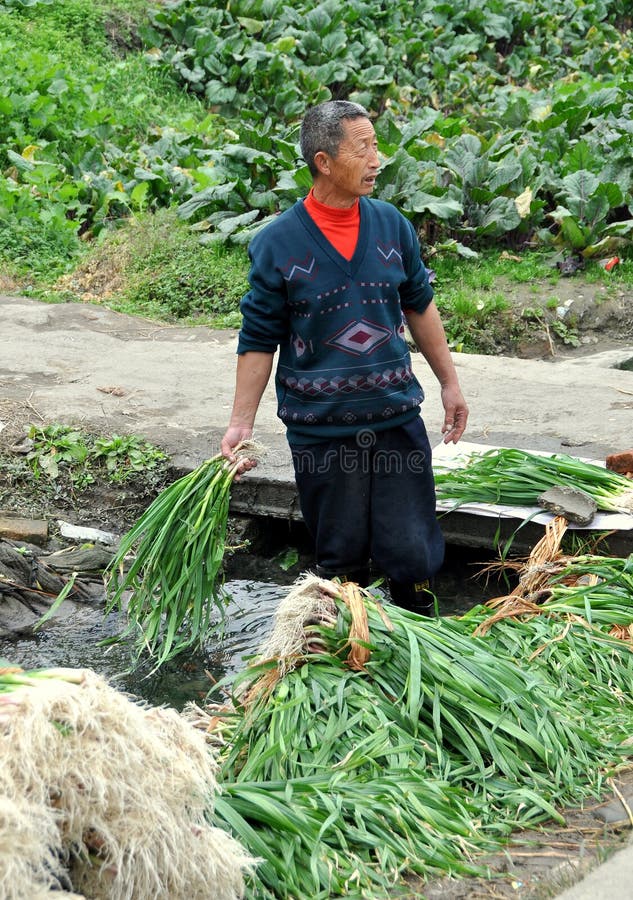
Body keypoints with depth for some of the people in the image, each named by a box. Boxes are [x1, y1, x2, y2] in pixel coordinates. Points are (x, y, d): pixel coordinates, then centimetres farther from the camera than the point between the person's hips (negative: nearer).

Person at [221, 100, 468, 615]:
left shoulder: (392, 225, 0)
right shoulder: (277, 244, -9)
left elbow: (419, 306, 13)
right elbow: (259, 340, -4)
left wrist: (449, 383, 16)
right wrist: (242, 423, -8)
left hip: (396, 417, 2)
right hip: (321, 431, -2)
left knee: (413, 552, 5)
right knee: (341, 554, 11)